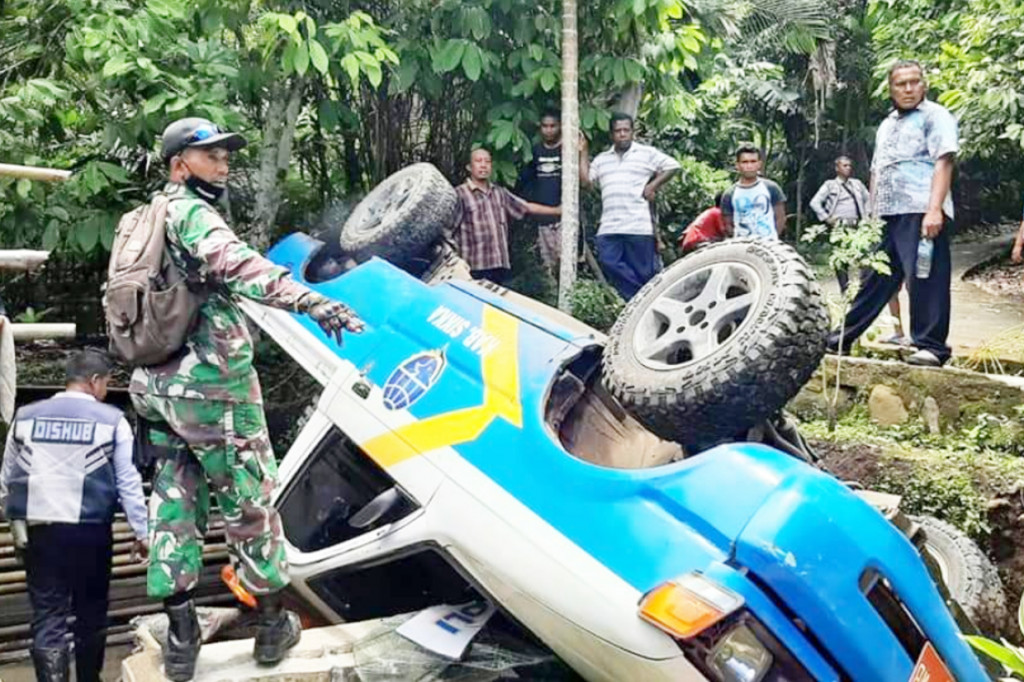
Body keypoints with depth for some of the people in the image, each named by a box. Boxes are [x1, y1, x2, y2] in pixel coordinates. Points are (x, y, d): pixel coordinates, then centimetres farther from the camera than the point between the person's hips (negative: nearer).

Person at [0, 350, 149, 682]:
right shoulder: (111, 419, -4)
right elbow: (128, 482, -3)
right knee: (91, 614, 15)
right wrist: (141, 532, 5)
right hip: (91, 530, -1)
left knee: (47, 616, 4)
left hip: (41, 529, 2)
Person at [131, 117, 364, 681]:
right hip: (212, 386, -9)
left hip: (157, 384, 9)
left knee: (172, 502, 10)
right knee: (249, 500, 3)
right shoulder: (190, 213, -13)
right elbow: (236, 264, -33)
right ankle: (272, 624, 15)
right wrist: (310, 300, -47)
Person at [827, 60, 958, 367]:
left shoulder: (935, 116, 0)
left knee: (925, 281, -7)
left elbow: (943, 162, -10)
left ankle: (932, 347, -3)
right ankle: (845, 336, 16)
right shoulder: (887, 125, 23)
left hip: (921, 213, -7)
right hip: (886, 215, 7)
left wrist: (934, 209, -21)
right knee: (874, 278, 11)